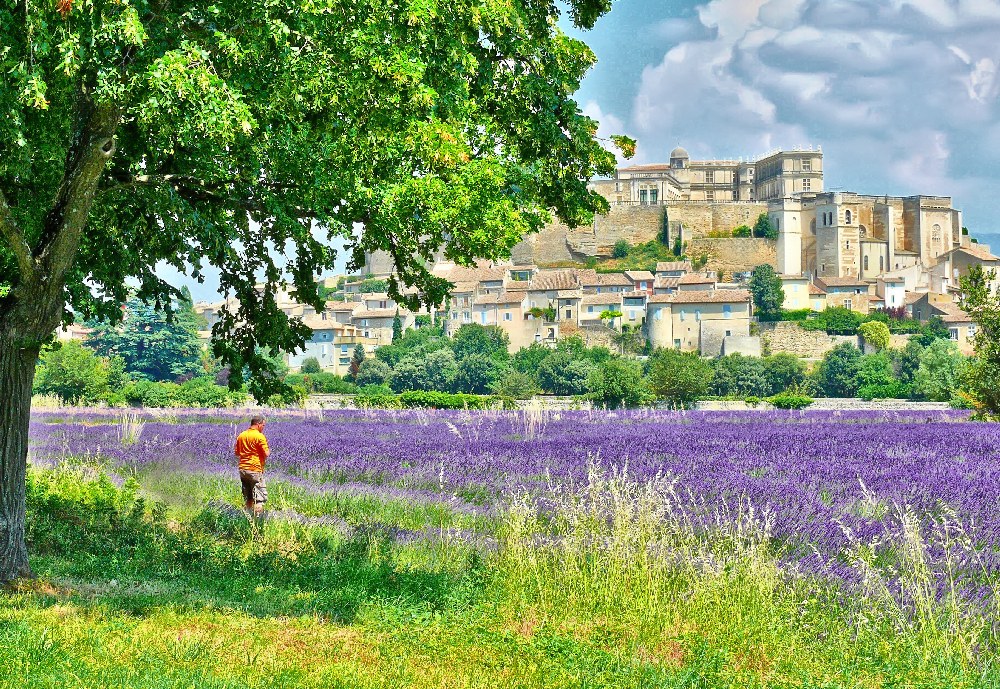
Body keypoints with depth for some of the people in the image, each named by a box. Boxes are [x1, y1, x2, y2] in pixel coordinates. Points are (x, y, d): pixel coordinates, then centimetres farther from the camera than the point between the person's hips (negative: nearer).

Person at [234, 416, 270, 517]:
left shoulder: (241, 436, 10)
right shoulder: (259, 436, -11)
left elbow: (236, 453, 18)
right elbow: (266, 454, -14)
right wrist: (269, 450, 6)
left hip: (242, 469, 7)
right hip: (255, 470, -7)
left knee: (248, 499, 14)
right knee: (259, 498, -6)